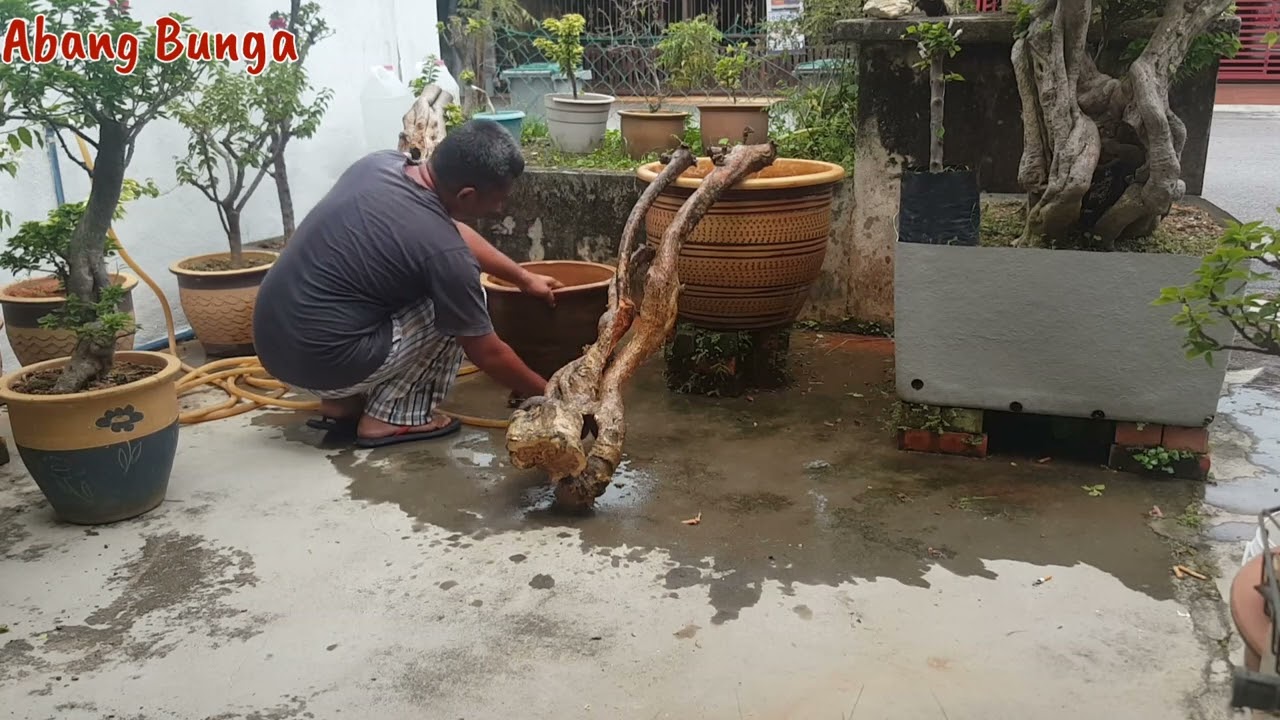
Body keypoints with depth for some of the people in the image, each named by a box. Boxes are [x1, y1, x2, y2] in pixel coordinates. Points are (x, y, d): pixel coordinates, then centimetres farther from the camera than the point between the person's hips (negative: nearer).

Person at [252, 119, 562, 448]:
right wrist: (544, 393, 10)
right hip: (319, 360, -8)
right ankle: (392, 417, 5)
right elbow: (487, 354, -6)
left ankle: (341, 402, 19)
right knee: (456, 302, 1)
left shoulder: (380, 163, 2)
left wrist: (523, 277, 28)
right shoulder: (443, 253, -20)